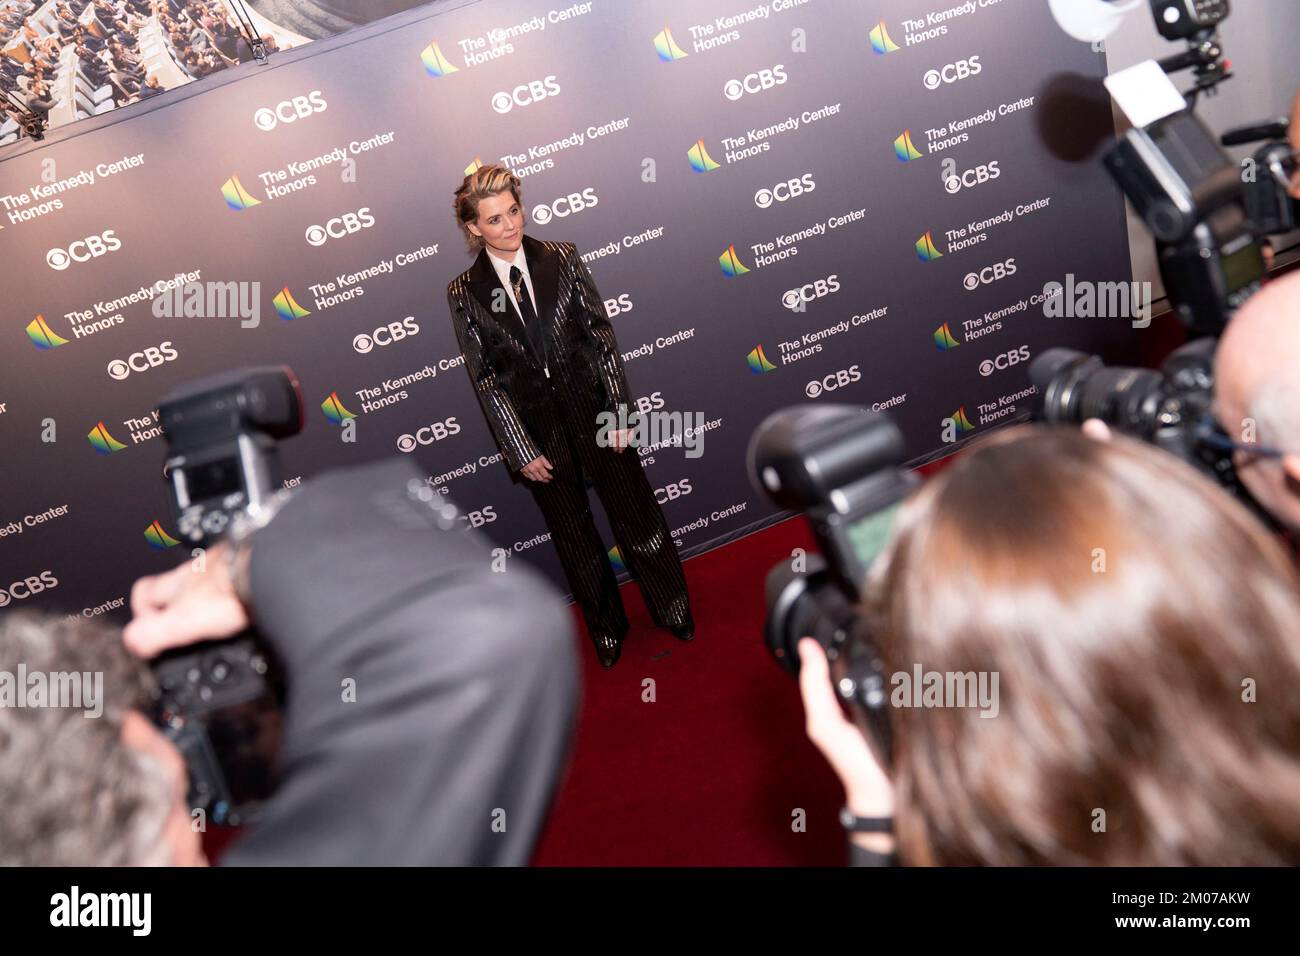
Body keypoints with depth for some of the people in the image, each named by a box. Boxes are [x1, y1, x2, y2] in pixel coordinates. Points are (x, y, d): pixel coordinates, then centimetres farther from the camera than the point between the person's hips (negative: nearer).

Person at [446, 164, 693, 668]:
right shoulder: (464, 293, -6)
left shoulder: (562, 258, -4)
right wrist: (520, 450, -8)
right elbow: (485, 378, -5)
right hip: (536, 430, 0)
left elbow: (601, 335, -4)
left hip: (592, 411, 0)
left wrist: (619, 410, -8)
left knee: (637, 515, 13)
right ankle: (607, 627, 38)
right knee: (575, 539, 16)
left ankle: (673, 608, 36)